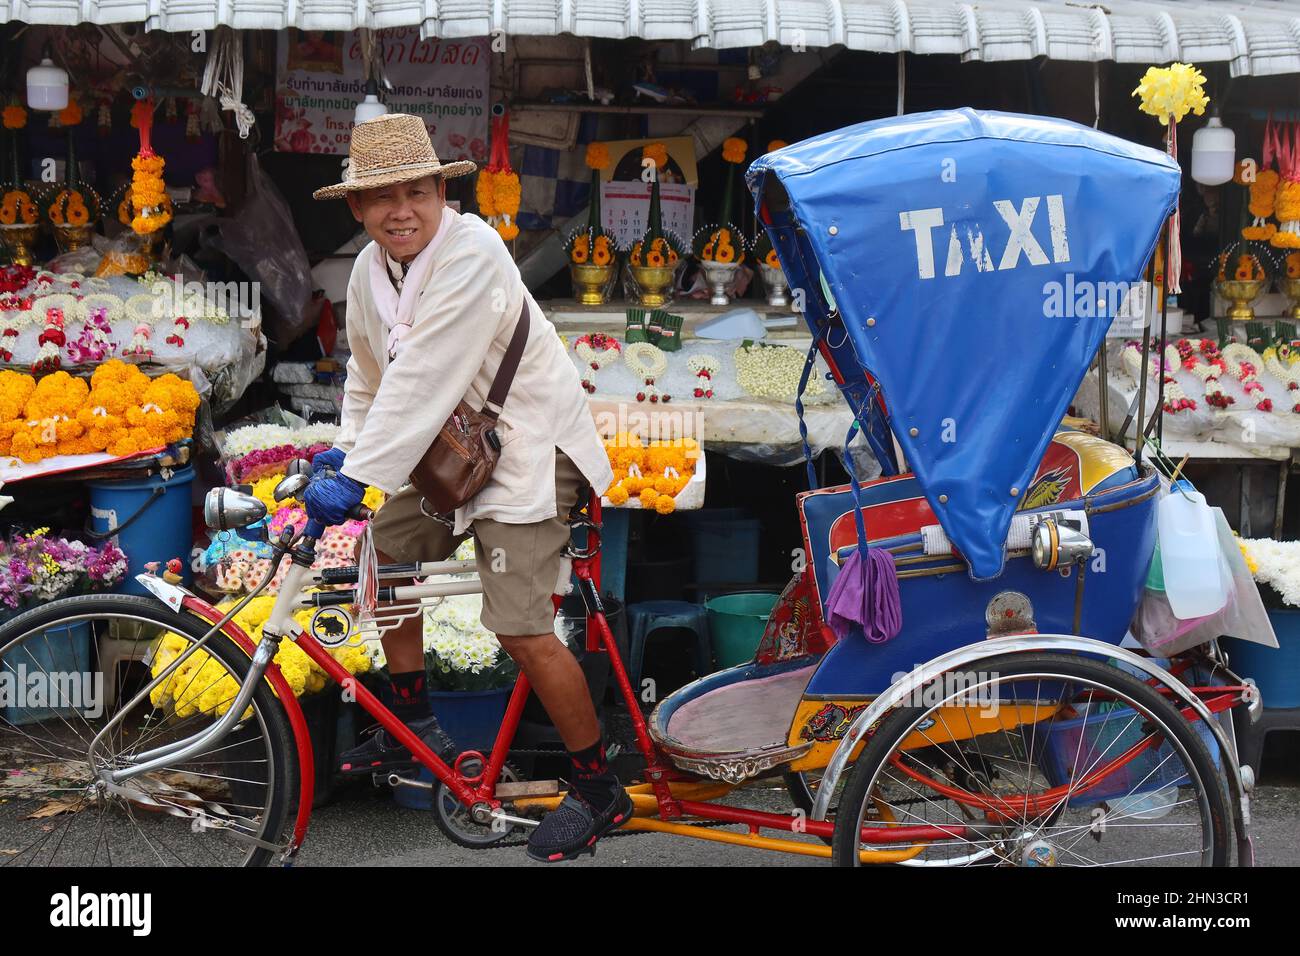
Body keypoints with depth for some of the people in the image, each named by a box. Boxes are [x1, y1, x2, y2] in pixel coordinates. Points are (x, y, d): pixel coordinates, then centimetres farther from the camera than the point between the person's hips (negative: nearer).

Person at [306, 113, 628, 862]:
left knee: (521, 627, -16)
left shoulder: (471, 252, -25)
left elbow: (422, 377, -31)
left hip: (526, 448, -9)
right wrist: (345, 450, 0)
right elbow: (371, 379, 14)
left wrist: (357, 476, -32)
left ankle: (600, 790, 1)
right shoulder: (369, 270, 2)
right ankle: (415, 728, 33)